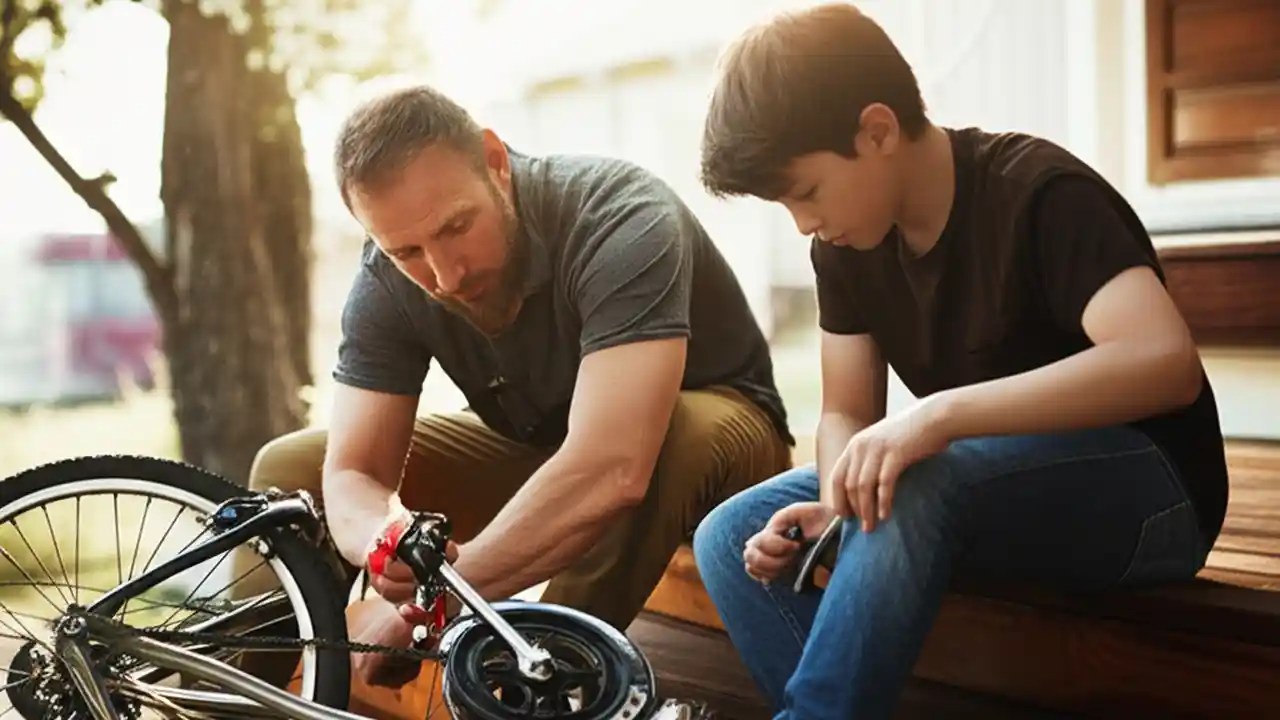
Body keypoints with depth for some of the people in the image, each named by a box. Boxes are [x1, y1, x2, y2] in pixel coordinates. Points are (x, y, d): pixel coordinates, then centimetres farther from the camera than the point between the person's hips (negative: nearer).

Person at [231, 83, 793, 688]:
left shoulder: (621, 220, -35)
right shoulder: (388, 285, -17)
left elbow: (611, 472, -46)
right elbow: (351, 475, -18)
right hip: (536, 450, 5)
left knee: (684, 434, -40)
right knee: (289, 469, -7)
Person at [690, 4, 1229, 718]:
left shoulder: (1038, 194, -20)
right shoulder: (847, 242, 1)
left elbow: (1167, 363, -33)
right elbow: (847, 413, 3)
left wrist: (941, 411, -41)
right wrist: (835, 510, -20)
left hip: (1146, 492, -7)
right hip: (975, 494, 7)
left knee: (917, 489, -36)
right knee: (732, 537, -10)